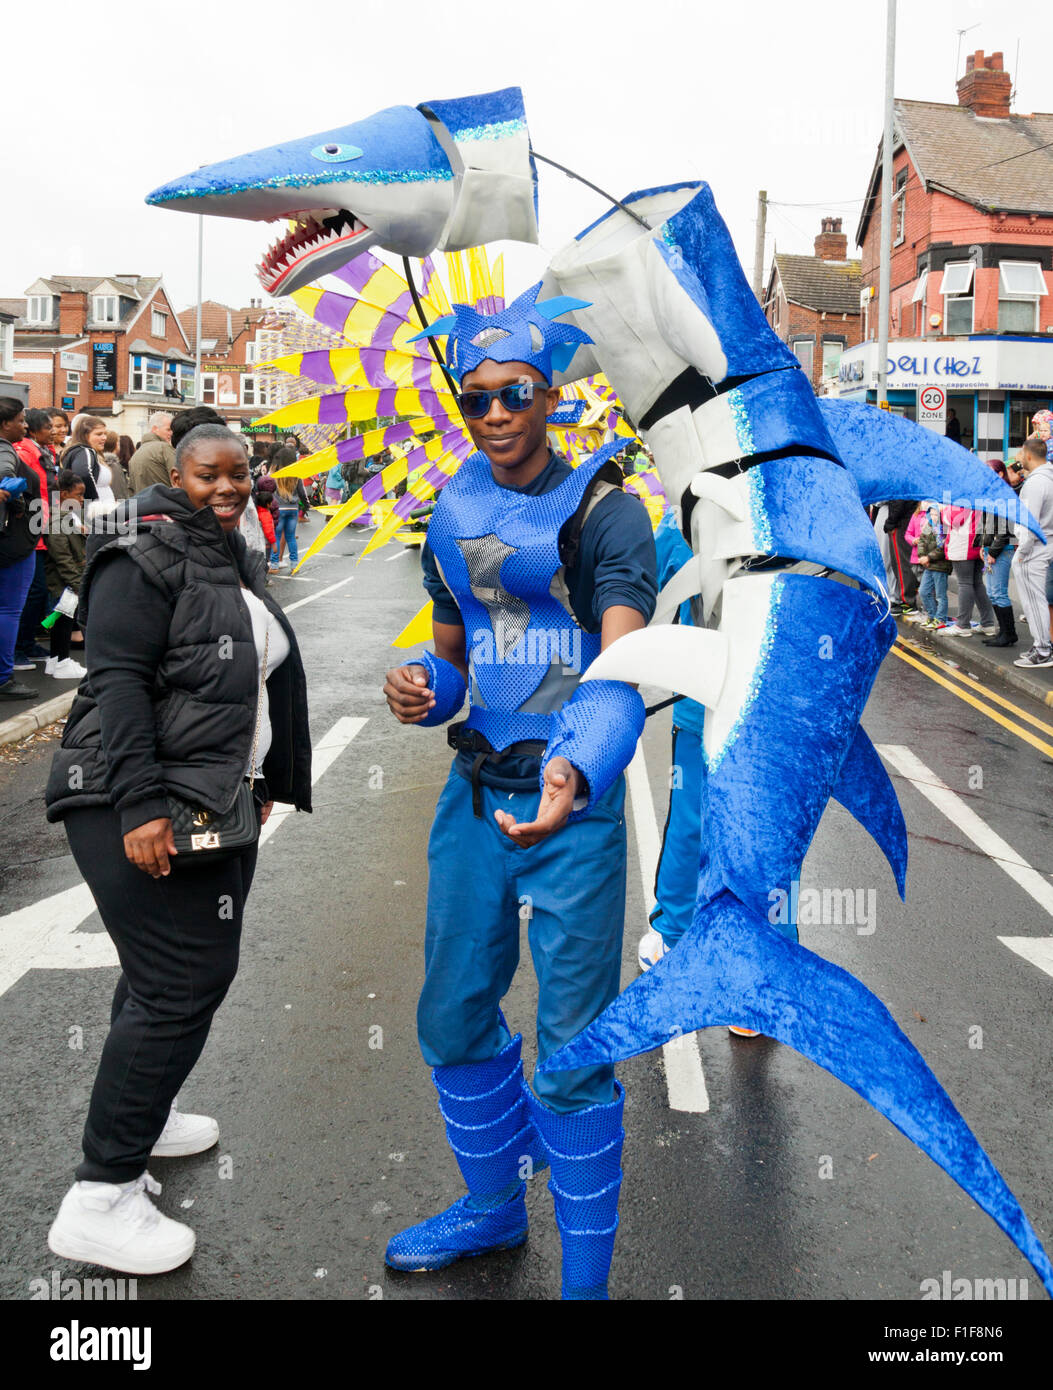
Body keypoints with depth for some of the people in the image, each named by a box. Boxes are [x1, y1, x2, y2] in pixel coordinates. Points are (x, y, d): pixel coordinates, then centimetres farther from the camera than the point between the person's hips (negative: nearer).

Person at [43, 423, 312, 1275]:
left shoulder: (234, 563, 18)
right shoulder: (146, 558, -10)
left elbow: (263, 676, 25)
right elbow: (119, 682, -19)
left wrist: (265, 782, 25)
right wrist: (141, 806, -26)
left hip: (215, 804, 9)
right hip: (141, 809, -9)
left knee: (194, 966, 16)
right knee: (180, 986, -10)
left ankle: (133, 1117, 36)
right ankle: (100, 1199, -1)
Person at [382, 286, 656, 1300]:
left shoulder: (603, 512, -9)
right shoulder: (451, 520, 9)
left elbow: (623, 670, -22)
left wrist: (574, 771, -42)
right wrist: (422, 689, -8)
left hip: (573, 804, -6)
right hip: (473, 793, 6)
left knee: (574, 1051, 1)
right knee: (453, 1020, 17)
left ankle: (585, 1276, 22)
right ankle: (495, 1206, 42)